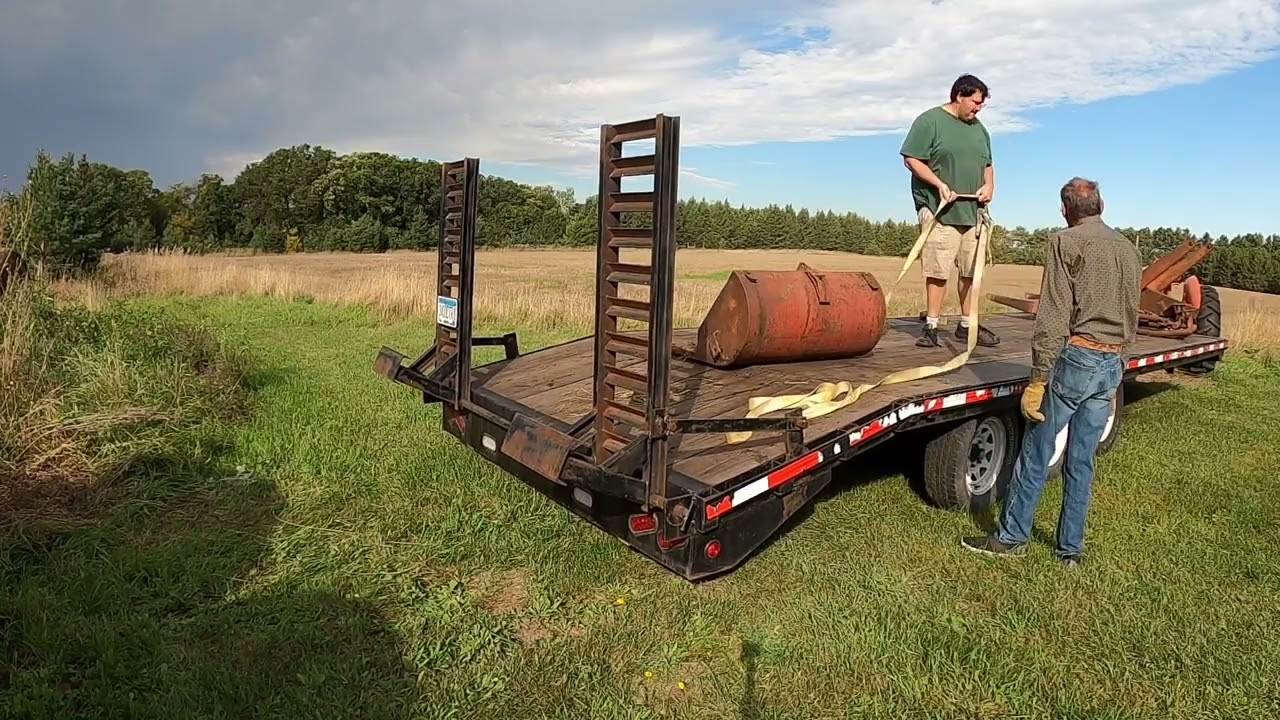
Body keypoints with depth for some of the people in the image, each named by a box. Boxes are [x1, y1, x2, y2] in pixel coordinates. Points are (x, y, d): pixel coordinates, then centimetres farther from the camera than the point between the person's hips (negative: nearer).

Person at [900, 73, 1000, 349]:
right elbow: (911, 159, -9)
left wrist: (989, 185, 6)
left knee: (972, 271, 8)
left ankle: (967, 325, 18)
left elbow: (987, 164, 27)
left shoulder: (979, 129, 19)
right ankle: (931, 326, 1)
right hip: (940, 210, -7)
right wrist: (939, 184, -18)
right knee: (938, 271, -7)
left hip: (973, 211, 7)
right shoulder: (930, 121, -3)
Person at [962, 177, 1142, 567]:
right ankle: (1071, 548, 19)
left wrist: (1037, 379, -15)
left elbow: (1053, 319, -15)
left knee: (1036, 453, 2)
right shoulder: (1129, 250, 15)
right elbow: (1131, 320, 18)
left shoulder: (1066, 243, -7)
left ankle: (1010, 537, 11)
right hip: (1112, 365, 7)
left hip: (1076, 358, -7)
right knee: (1082, 461, 12)